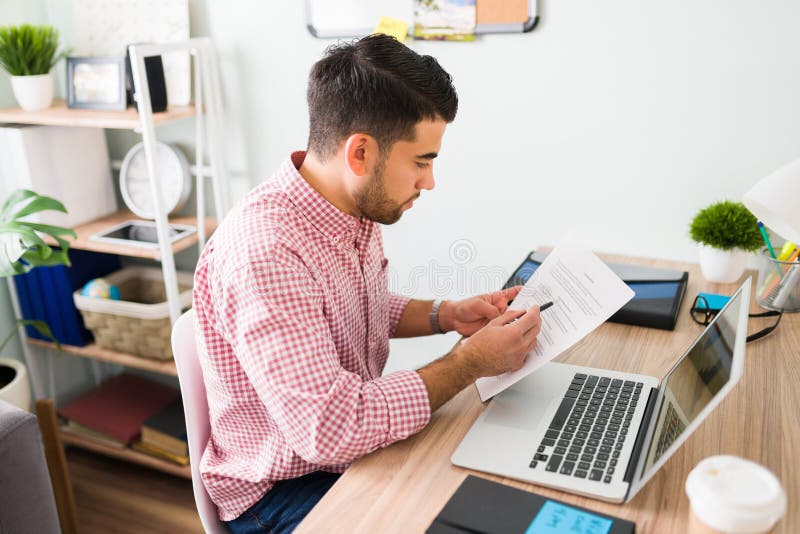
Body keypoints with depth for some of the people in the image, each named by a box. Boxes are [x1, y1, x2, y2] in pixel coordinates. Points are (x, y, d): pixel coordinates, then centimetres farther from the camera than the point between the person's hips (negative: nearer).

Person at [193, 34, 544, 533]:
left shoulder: (355, 210, -4)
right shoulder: (264, 252, -31)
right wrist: (469, 361, -24)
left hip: (359, 443, 7)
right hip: (282, 490, -7)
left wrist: (445, 315, -2)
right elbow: (330, 430, -33)